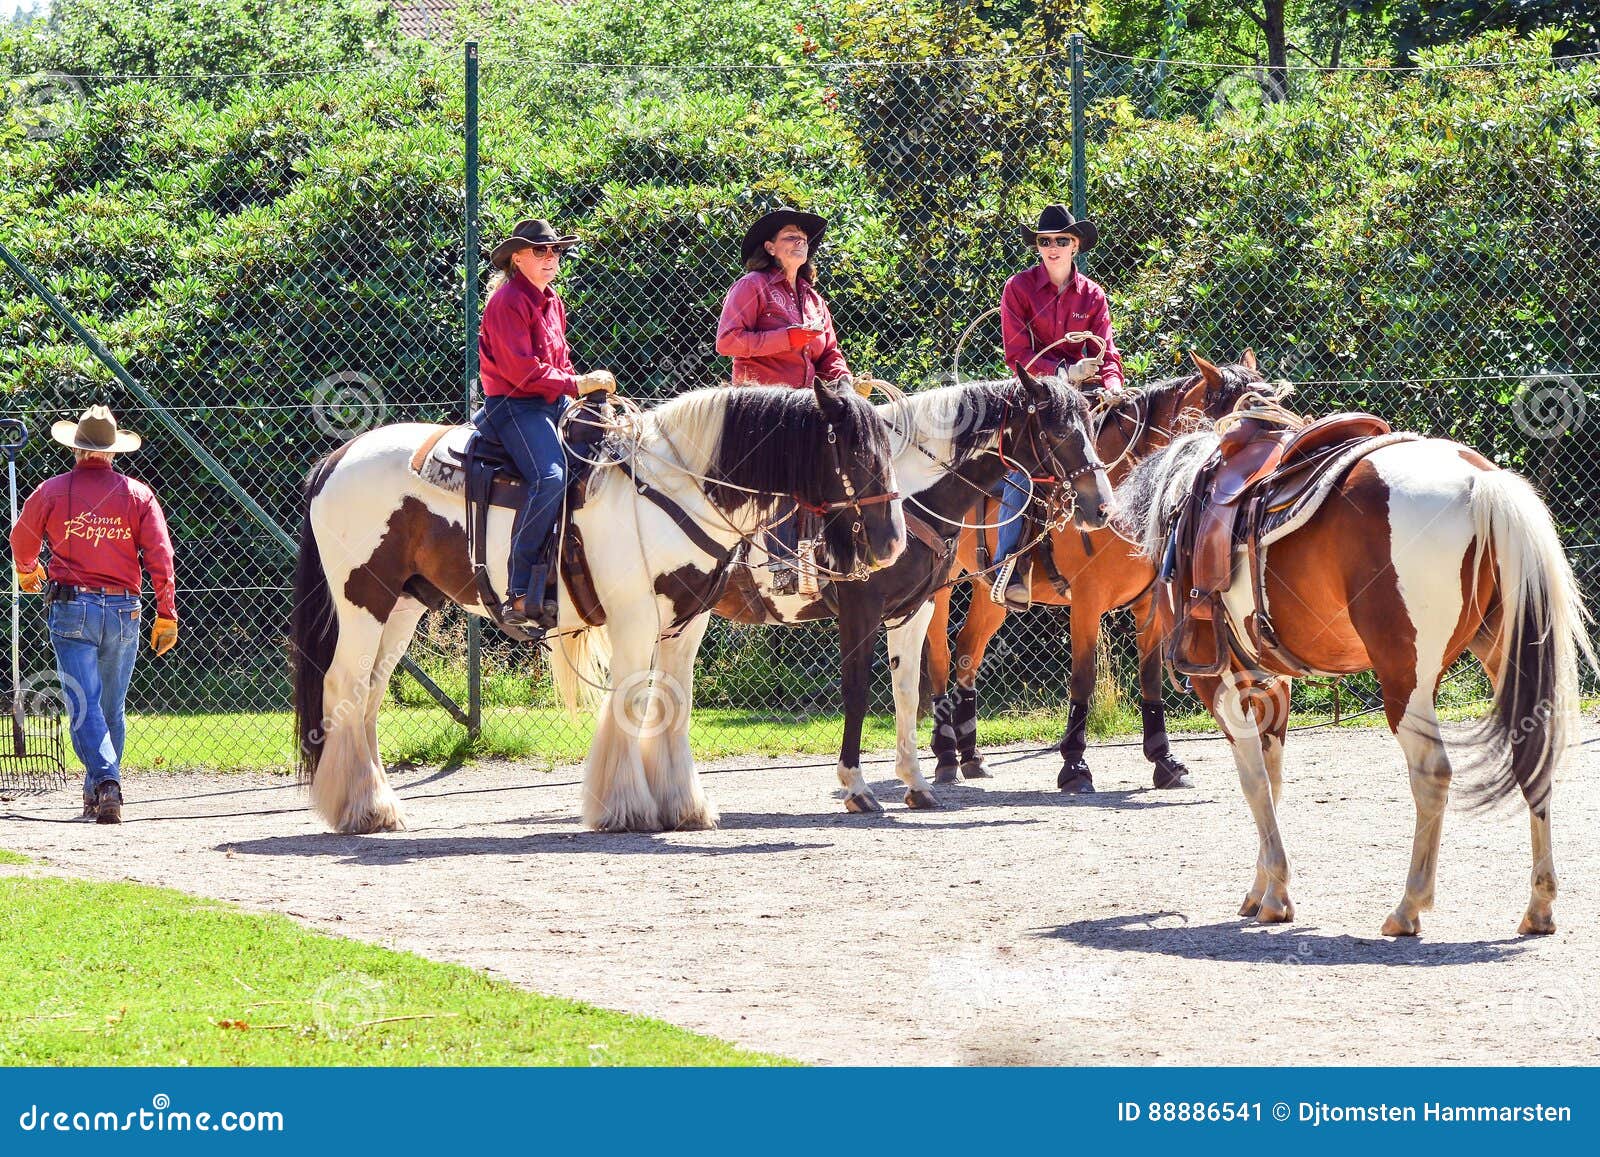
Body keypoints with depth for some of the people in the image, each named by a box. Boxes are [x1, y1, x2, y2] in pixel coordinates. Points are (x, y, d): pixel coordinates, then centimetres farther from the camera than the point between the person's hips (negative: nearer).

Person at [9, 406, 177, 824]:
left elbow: (22, 540, 17)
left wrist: (27, 572, 40)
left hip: (71, 607, -2)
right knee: (111, 708, 14)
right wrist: (166, 616, 2)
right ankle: (98, 797, 18)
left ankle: (106, 782, -27)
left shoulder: (52, 491, 1)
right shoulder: (137, 494, 2)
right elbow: (160, 556, -3)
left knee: (85, 706, -7)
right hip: (123, 610, 2)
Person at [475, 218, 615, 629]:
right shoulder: (507, 302, -10)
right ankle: (520, 596, -32)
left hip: (554, 402, 10)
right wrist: (577, 385, -19)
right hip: (513, 406, -10)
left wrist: (588, 386, 3)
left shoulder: (552, 303, 19)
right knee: (550, 478, -30)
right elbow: (521, 369, -19)